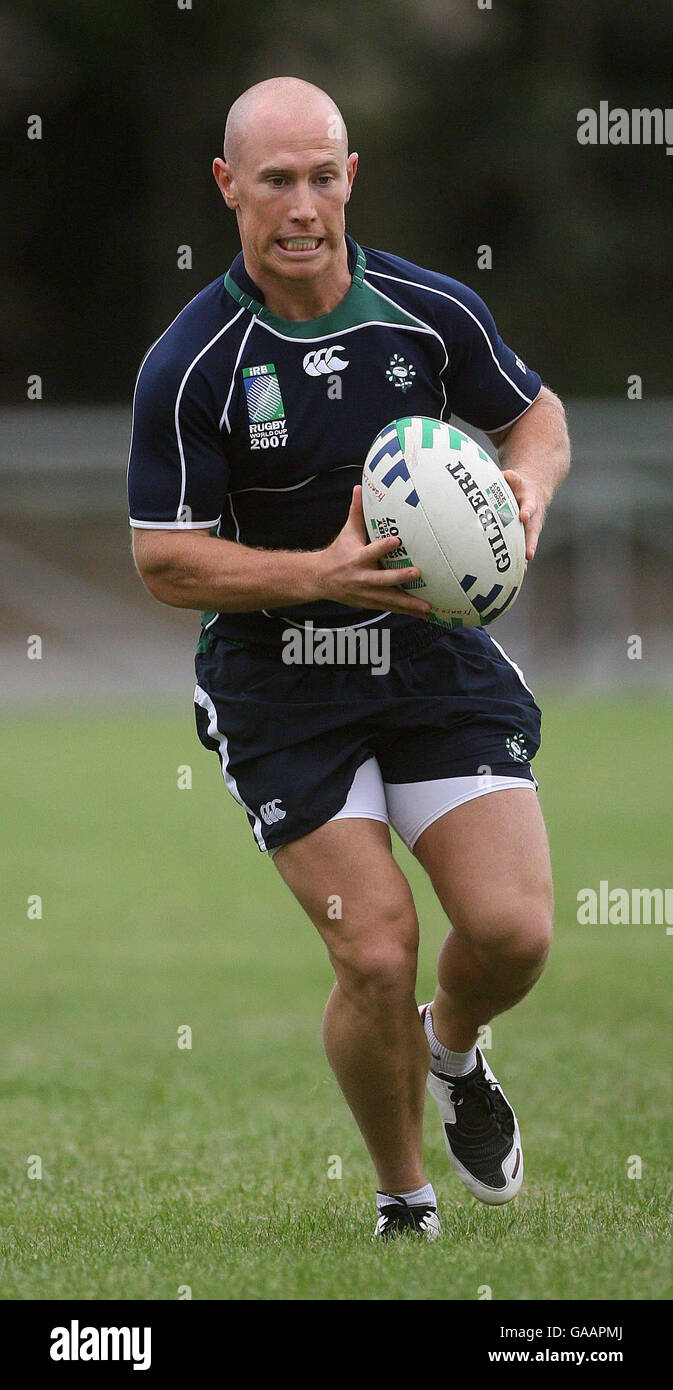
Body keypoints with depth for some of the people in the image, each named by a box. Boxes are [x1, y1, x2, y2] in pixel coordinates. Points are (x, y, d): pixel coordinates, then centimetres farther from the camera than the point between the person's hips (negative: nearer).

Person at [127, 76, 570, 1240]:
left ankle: (453, 1052, 27)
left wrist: (528, 485, -9)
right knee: (378, 958, -12)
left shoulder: (432, 311, -3)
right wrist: (322, 571, -23)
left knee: (513, 929, -10)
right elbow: (165, 561, -10)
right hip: (280, 682, -3)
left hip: (436, 653, 3)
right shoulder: (189, 365, -11)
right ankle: (402, 1199, 13)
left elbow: (536, 412, 14)